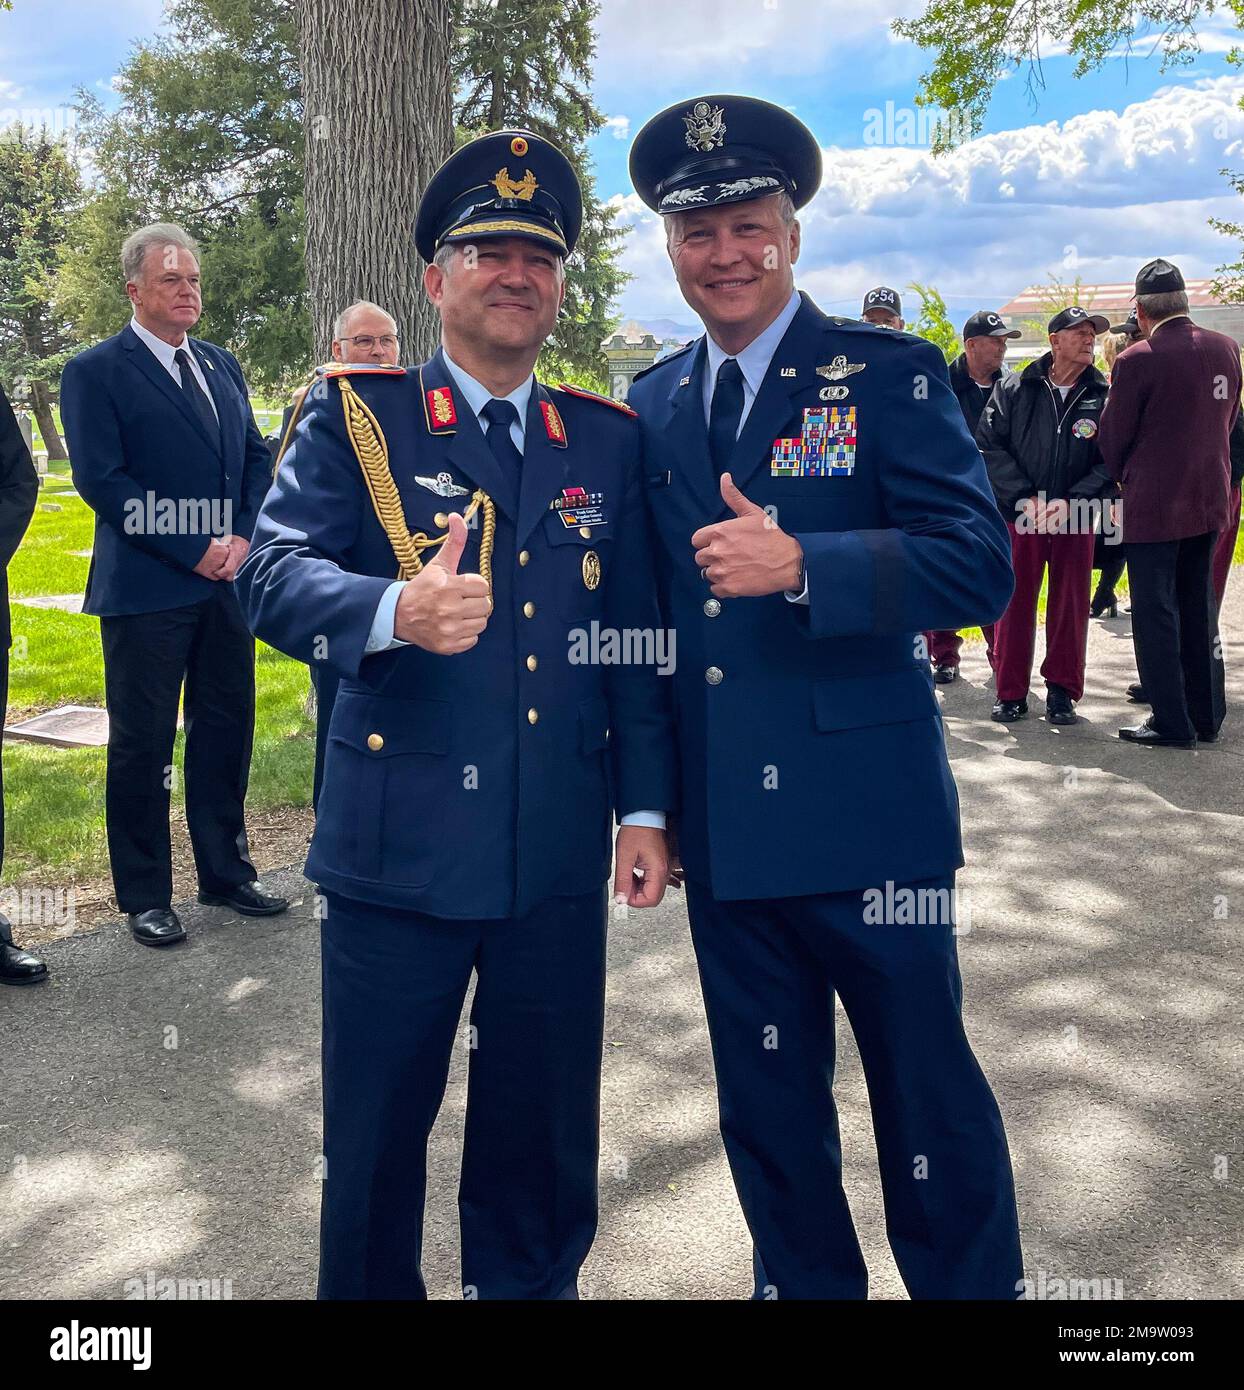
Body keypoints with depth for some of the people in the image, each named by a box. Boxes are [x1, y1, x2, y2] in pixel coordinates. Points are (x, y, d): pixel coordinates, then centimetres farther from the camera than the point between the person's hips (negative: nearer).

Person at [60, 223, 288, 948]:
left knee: (226, 732, 13)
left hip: (225, 582, 6)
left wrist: (243, 538, -4)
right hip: (146, 589, -6)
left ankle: (226, 873, 27)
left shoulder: (222, 365, 14)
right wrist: (194, 549, -15)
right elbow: (102, 480, -12)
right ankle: (145, 895, 16)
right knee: (142, 745, 3)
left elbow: (255, 455, 13)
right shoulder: (95, 371, -5)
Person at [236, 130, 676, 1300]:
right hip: (397, 850, -2)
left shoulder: (607, 441, 9)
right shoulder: (356, 417, 1)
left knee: (543, 1135, 17)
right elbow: (271, 574, -13)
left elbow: (638, 641, 9)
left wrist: (646, 807, 4)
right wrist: (394, 609, -34)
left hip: (560, 856, 3)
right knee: (375, 1136, 12)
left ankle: (526, 1284, 40)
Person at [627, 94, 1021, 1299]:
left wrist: (803, 564, -27)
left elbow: (979, 565, -13)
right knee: (764, 1104, 18)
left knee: (925, 1089, 9)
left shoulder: (887, 373, -5)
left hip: (864, 811, -4)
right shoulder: (653, 404, 10)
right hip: (721, 824, 5)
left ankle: (971, 1286, 33)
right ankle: (805, 1284, 40)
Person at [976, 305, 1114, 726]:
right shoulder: (1014, 389, 0)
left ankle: (1062, 691, 19)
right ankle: (1011, 693, 15)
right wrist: (1026, 499, -12)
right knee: (1014, 603, 4)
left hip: (1075, 518, 1)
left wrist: (1072, 502, -15)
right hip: (1020, 515, -1)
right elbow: (989, 446, -3)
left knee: (1070, 605, 6)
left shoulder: (1104, 396, 1)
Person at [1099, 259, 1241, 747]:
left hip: (1153, 505, -6)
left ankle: (1172, 724, 5)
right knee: (1198, 611, 16)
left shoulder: (1136, 360, -16)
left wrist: (1125, 479, 11)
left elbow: (1113, 438, -8)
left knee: (1155, 615, 2)